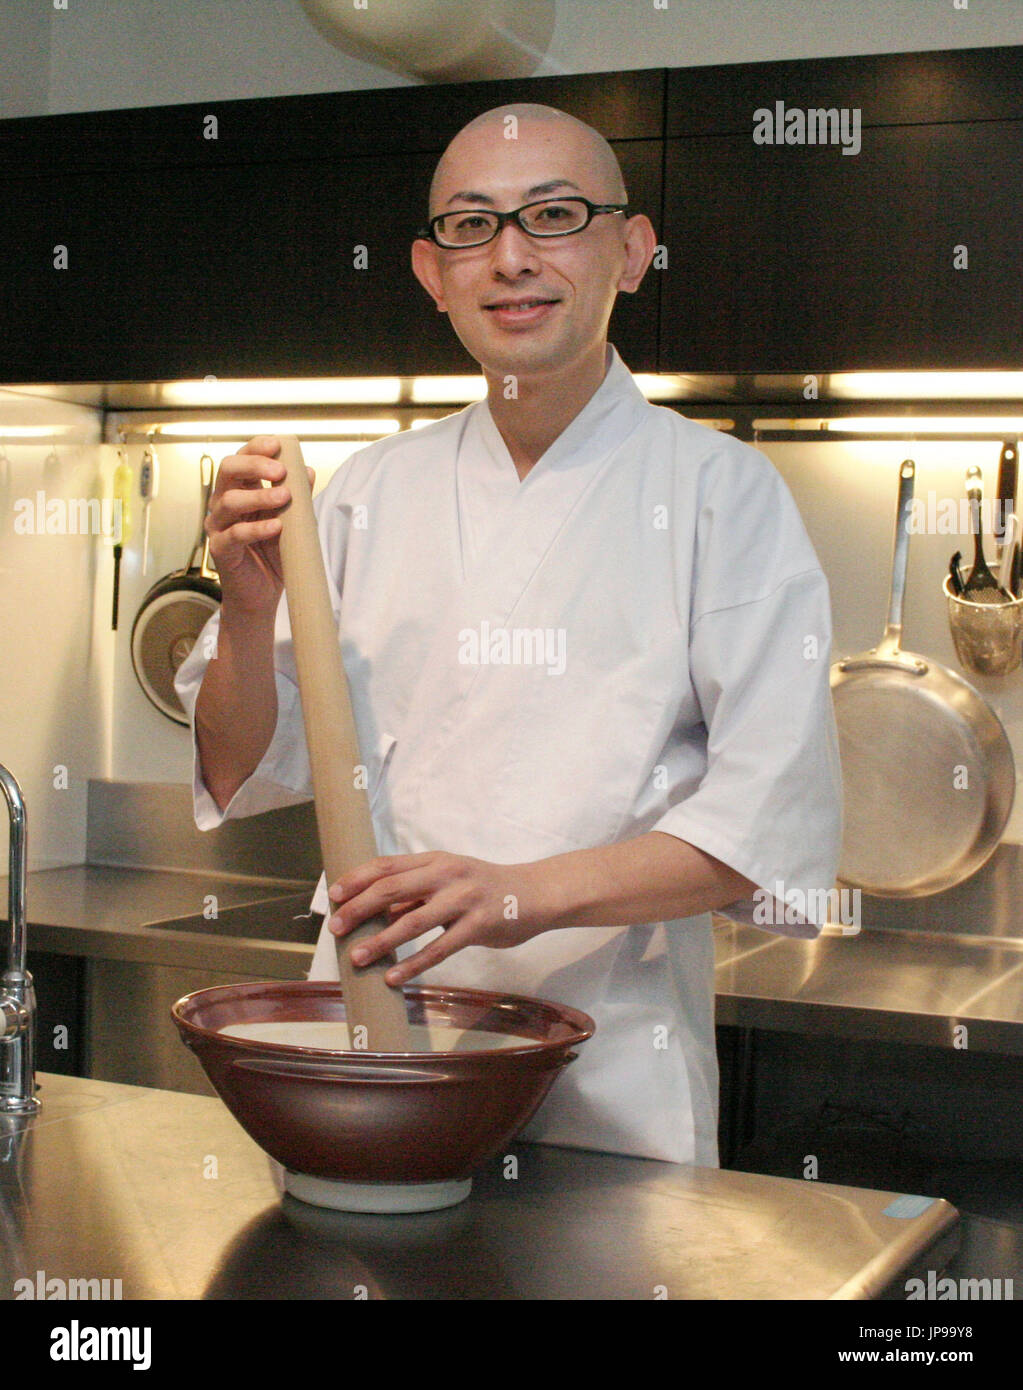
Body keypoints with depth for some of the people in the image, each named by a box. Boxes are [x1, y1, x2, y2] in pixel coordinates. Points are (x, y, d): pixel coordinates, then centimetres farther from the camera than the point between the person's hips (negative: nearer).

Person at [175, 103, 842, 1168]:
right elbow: (249, 777, 9)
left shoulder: (719, 491, -3)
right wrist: (250, 609, -9)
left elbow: (778, 818, -10)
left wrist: (529, 895, -22)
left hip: (611, 1081, -2)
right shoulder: (375, 491, 7)